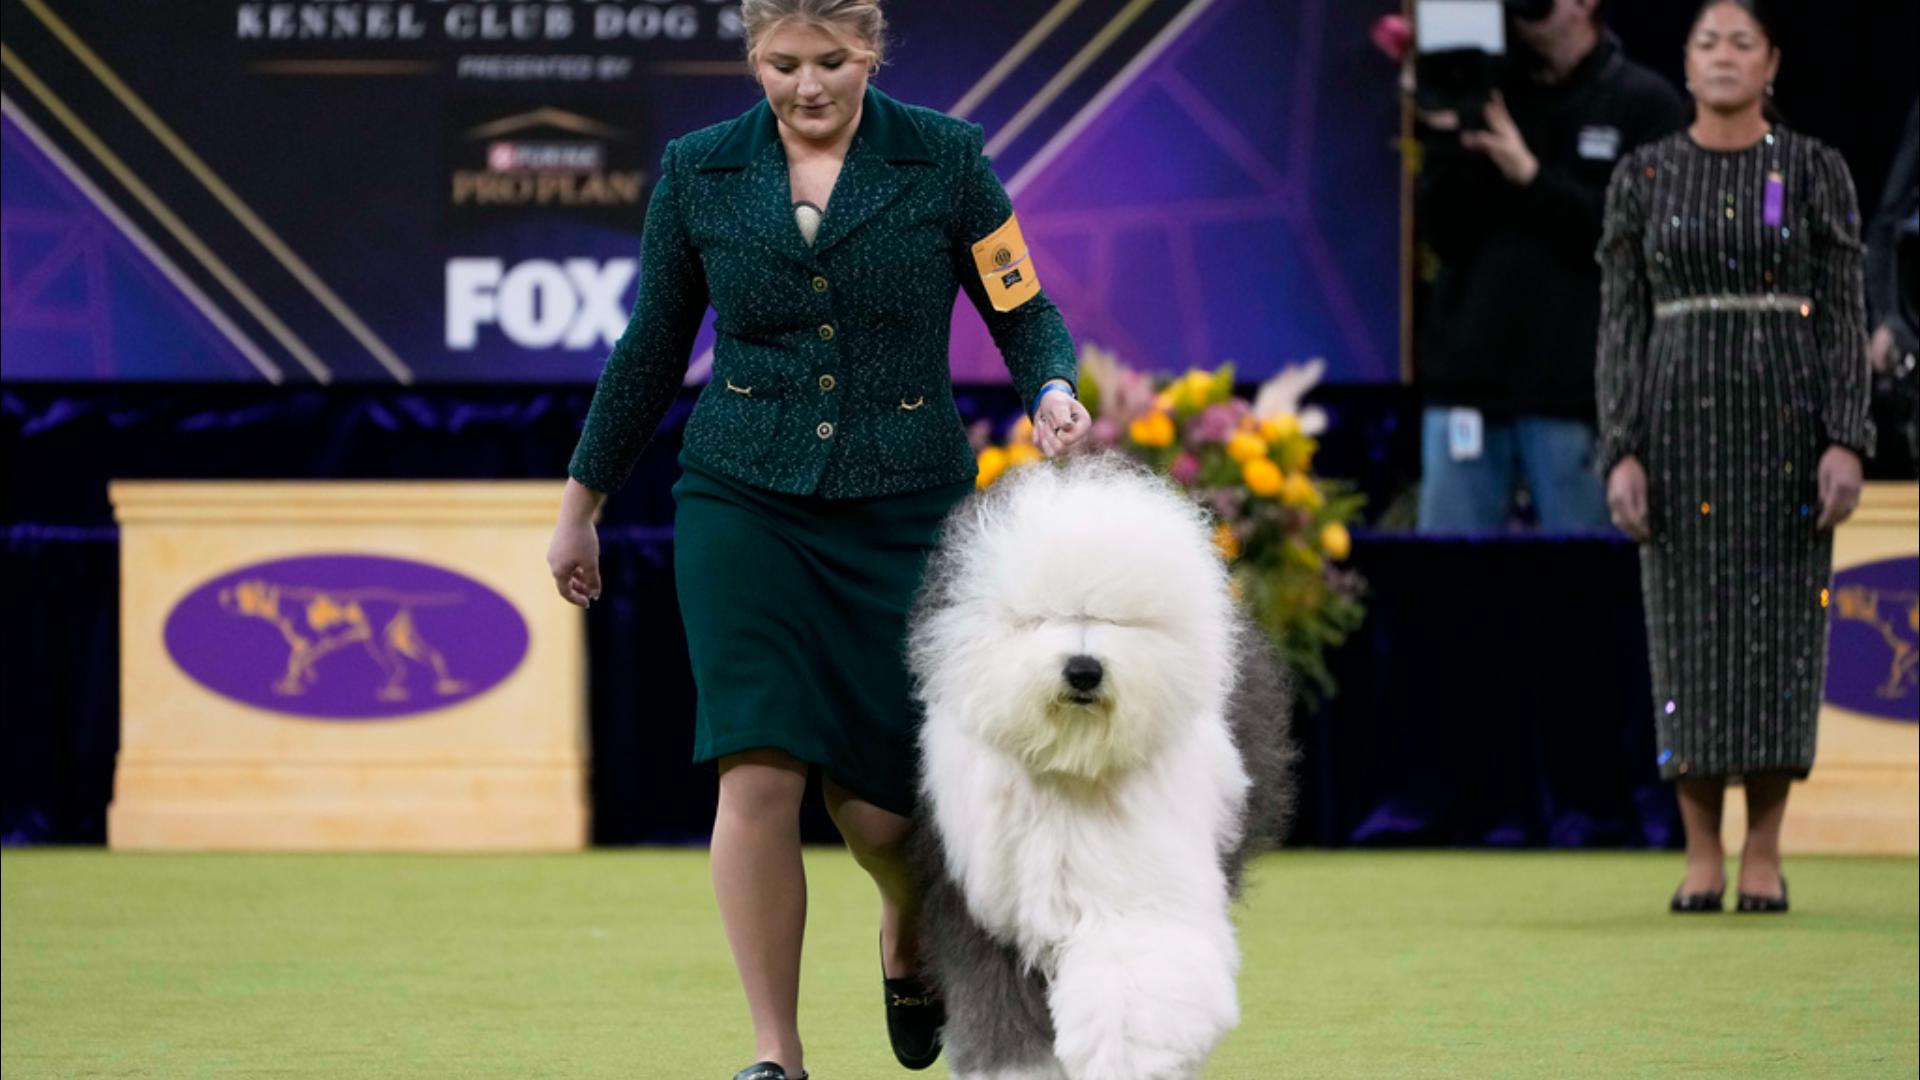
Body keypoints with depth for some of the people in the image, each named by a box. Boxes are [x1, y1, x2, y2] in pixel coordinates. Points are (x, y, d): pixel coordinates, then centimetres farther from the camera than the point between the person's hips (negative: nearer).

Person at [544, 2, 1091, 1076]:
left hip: (905, 506, -1)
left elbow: (1024, 311, 3)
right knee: (759, 774, -13)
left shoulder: (944, 158, -1)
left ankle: (908, 941, 36)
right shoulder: (698, 171, 3)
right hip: (744, 502, 1)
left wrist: (1054, 393, -19)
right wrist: (582, 503, 17)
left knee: (879, 804, 0)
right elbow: (651, 349, 13)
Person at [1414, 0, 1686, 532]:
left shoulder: (1645, 104, 2)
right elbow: (1447, 236, 3)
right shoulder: (1485, 96, 10)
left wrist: (1533, 176, -15)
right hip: (1468, 374, 3)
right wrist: (1444, 134, -11)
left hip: (1576, 389, -3)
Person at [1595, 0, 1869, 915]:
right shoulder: (1643, 178, 6)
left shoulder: (1815, 171, 3)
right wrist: (1620, 453, -5)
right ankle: (1701, 856, 6)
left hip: (1787, 422, -1)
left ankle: (1764, 854, 6)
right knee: (1689, 632, -1)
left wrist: (1847, 443, -10)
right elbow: (1621, 323, 4)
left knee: (1780, 627, -2)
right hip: (1681, 419, 1)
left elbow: (1845, 316, 1)